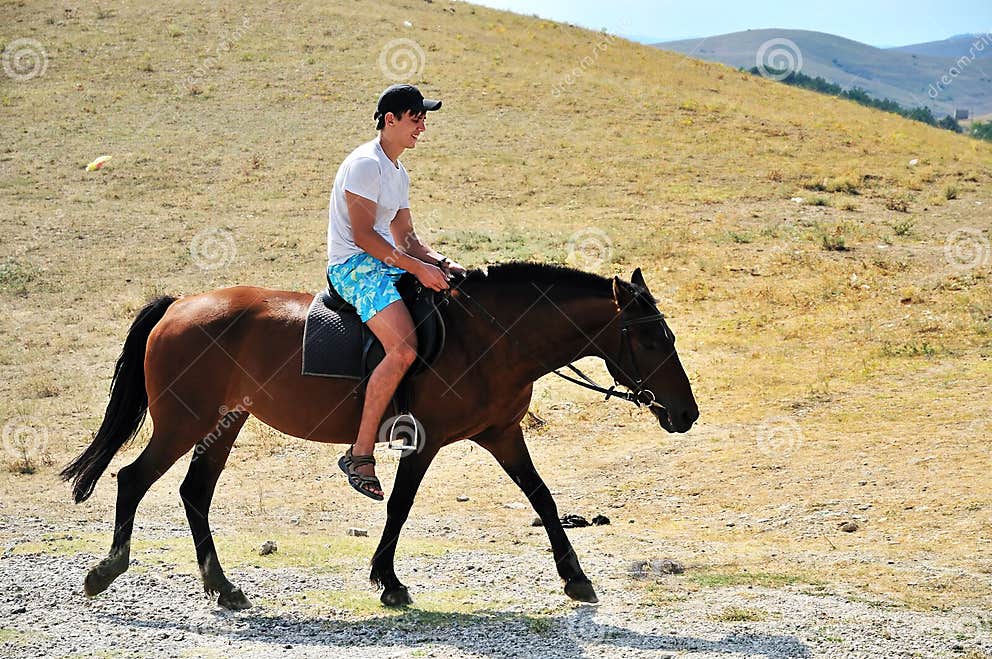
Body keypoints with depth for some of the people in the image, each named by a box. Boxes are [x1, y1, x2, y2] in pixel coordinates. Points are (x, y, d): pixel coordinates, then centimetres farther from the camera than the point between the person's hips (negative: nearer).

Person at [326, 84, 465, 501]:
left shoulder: (398, 174, 19)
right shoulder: (366, 164, -11)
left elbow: (406, 239, 22)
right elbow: (363, 236, -18)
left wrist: (441, 264, 3)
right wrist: (418, 268, -20)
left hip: (385, 263, 10)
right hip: (353, 265, -10)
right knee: (403, 349, -28)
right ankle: (360, 454, -24)